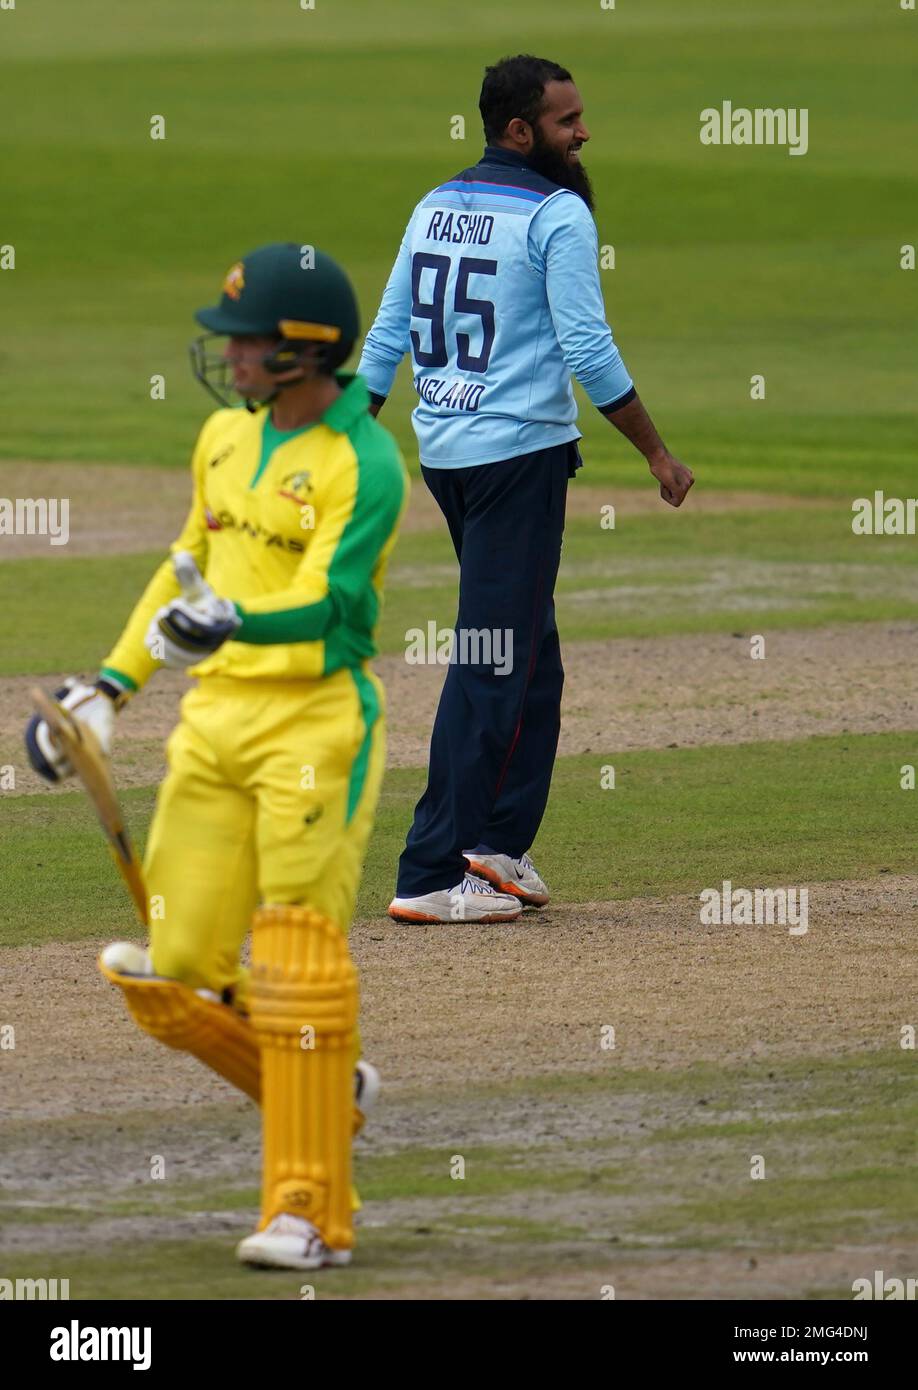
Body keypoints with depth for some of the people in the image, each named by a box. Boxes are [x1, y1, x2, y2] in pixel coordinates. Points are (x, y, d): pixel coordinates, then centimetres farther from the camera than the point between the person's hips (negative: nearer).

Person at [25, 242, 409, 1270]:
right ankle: (327, 1094, 29)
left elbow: (325, 599, -27)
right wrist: (113, 685, 21)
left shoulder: (363, 464, -13)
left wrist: (233, 622, -45)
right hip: (215, 719, 7)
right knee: (171, 975, 4)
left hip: (314, 723, -7)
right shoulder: (227, 435, 10)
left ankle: (311, 1212, -1)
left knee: (295, 970, -8)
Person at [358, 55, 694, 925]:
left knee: (527, 656, 18)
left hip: (441, 454, 8)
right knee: (493, 664, -6)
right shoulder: (557, 214, -10)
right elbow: (588, 352, -15)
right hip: (521, 453, -8)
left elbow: (385, 340, 12)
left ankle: (499, 846, 17)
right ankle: (432, 877, -9)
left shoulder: (435, 207, 12)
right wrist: (656, 453, -7)